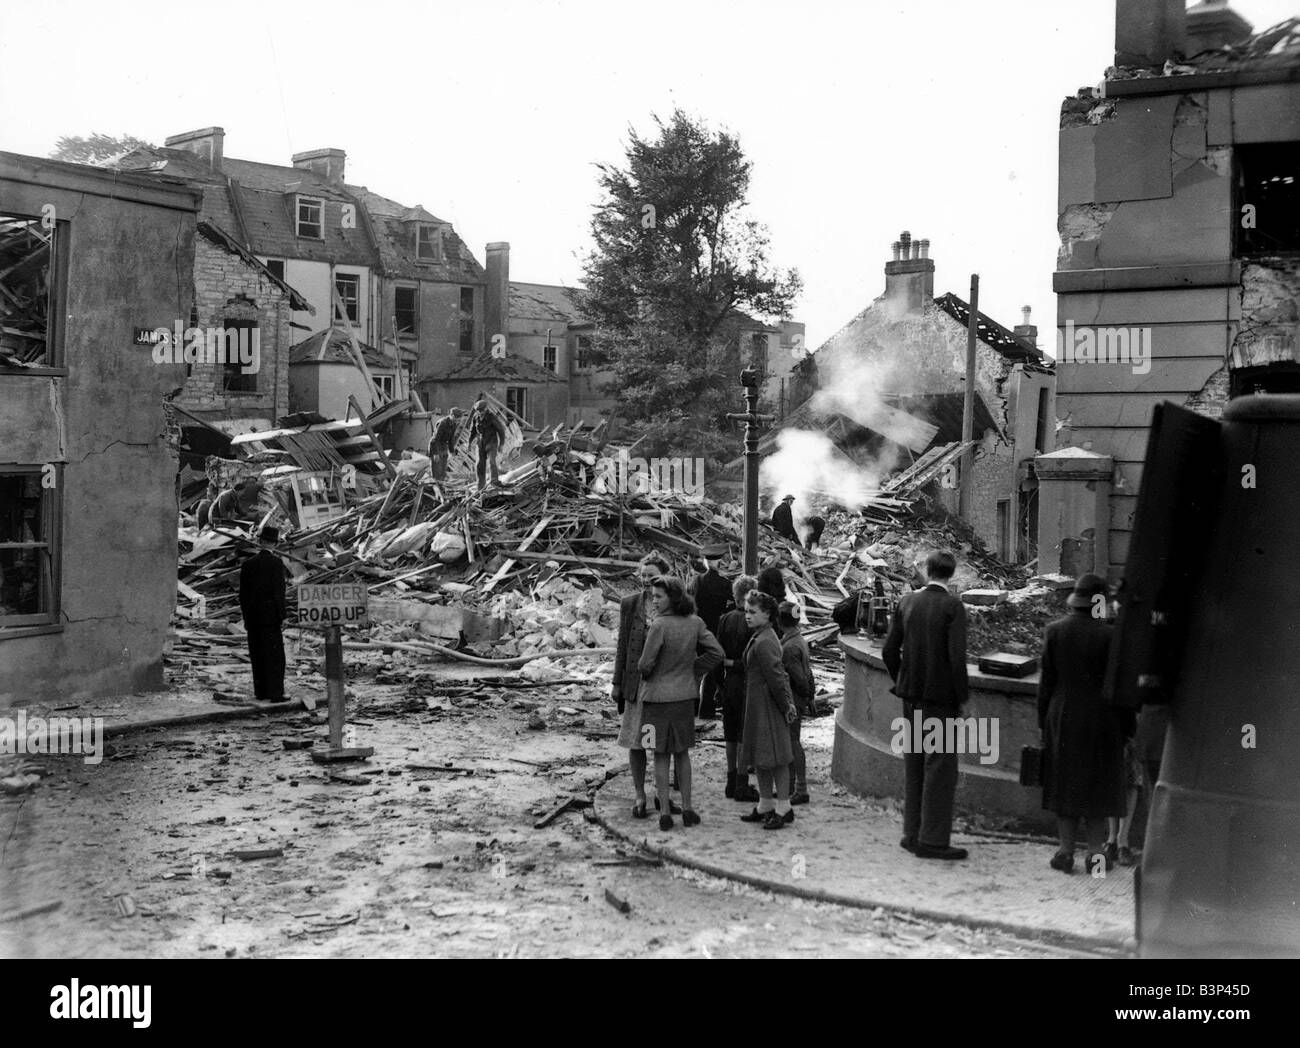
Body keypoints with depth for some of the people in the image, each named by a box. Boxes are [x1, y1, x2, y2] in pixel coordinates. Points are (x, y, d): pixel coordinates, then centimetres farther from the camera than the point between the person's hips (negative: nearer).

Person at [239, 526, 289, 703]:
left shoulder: (247, 564, 5)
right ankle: (275, 693, -2)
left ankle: (260, 692, 15)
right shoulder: (276, 563, -10)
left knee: (257, 656, 11)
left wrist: (246, 616, 14)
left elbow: (242, 593, 8)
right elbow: (279, 592, -12)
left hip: (252, 617, 5)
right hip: (270, 617, -5)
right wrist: (281, 615, -6)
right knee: (275, 655, 0)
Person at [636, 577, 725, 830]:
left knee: (661, 755, 6)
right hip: (685, 694, 5)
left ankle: (664, 812, 8)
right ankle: (687, 808, 19)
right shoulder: (695, 623, -3)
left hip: (657, 695, -5)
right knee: (682, 753, 17)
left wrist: (645, 673, 5)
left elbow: (645, 664, -18)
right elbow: (716, 654, 0)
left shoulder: (659, 625, -20)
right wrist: (693, 672, 9)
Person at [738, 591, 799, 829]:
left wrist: (786, 706, -13)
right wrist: (788, 703, 14)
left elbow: (776, 678, -20)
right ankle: (765, 806, 25)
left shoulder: (763, 643, -21)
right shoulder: (760, 637, 12)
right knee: (760, 758, 16)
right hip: (757, 706, 10)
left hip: (767, 708, -10)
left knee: (775, 758, -3)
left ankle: (783, 809, 4)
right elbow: (780, 675, 16)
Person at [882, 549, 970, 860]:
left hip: (911, 695, 5)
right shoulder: (953, 607, -12)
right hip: (941, 697, -5)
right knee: (940, 768, 0)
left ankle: (912, 833, 22)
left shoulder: (906, 602, 3)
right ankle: (933, 840, 2)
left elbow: (889, 651, 4)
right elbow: (956, 657, -19)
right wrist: (961, 698, -8)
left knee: (913, 767, 15)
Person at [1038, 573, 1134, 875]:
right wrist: (1126, 728, 2)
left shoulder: (1054, 631, -4)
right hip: (1101, 720, -2)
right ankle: (1095, 854, 11)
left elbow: (1046, 680, 0)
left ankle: (1065, 851, 11)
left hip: (1062, 718, 2)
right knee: (1098, 785, 8)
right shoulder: (1109, 636, -12)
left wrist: (1043, 721, 9)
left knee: (1065, 783, 10)